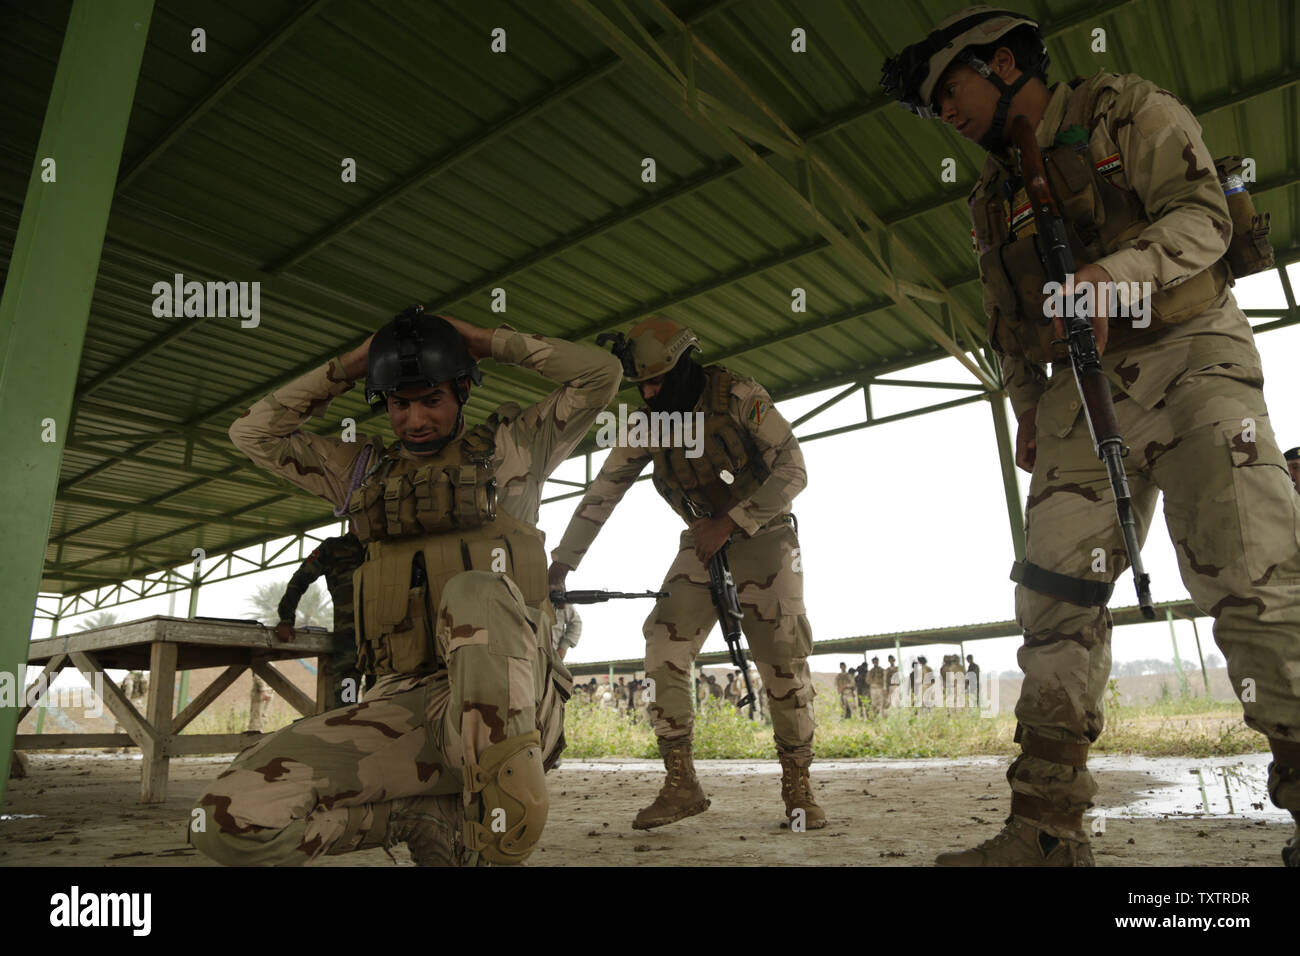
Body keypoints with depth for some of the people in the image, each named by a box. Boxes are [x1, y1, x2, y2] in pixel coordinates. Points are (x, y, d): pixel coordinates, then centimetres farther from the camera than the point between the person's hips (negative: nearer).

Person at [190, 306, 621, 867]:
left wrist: (492, 343, 14)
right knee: (232, 819, -20)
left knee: (476, 592, -38)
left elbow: (600, 375, 10)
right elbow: (253, 433, 27)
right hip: (405, 702, 4)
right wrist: (344, 369, 21)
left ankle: (503, 793, -31)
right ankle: (433, 815, -5)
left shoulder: (509, 449, 16)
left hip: (508, 699, -4)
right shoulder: (365, 471, 26)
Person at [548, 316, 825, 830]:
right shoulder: (646, 424, -6)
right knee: (663, 651, -11)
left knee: (783, 661, -9)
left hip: (763, 534, -3)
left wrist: (729, 523, -24)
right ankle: (680, 784, 0)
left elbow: (792, 471, -17)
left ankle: (798, 788, 7)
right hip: (703, 541, 4)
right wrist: (559, 566, -8)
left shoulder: (739, 396, -18)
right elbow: (601, 494, -4)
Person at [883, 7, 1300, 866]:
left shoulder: (1126, 109, 8)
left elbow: (1202, 215, -6)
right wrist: (1029, 416, 15)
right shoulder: (995, 199, 23)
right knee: (1056, 594, -7)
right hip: (1080, 389, 4)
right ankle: (1048, 828, -4)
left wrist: (1112, 273, -24)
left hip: (1186, 352, -4)